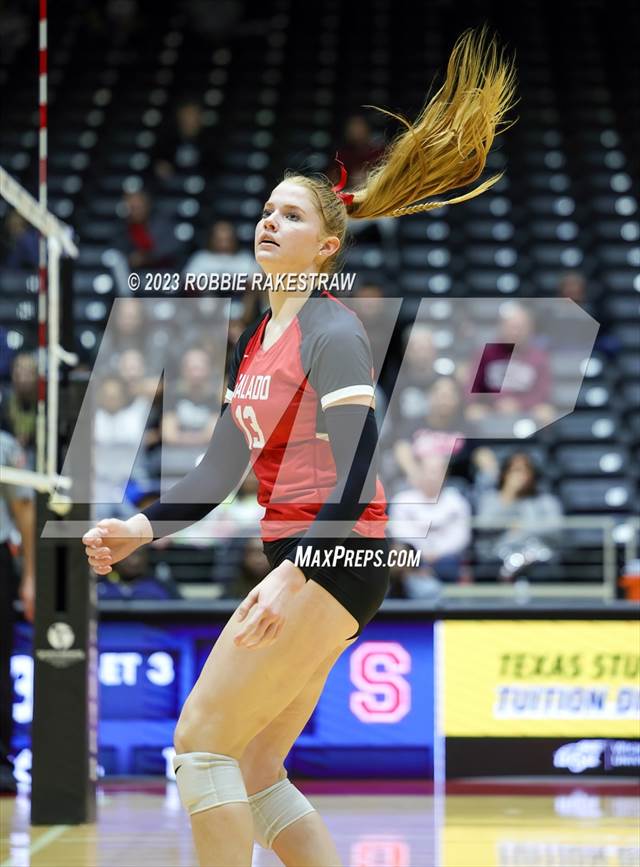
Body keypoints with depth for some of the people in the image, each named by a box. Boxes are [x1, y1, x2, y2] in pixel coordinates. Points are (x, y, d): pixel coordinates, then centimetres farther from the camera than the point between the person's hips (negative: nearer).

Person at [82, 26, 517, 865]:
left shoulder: (332, 332, -10)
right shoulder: (256, 340, 17)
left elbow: (353, 474, -19)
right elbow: (220, 472, 19)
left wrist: (294, 577, -29)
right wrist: (141, 528, 5)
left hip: (334, 558, -9)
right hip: (296, 559, 9)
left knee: (203, 739, -11)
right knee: (253, 774, 8)